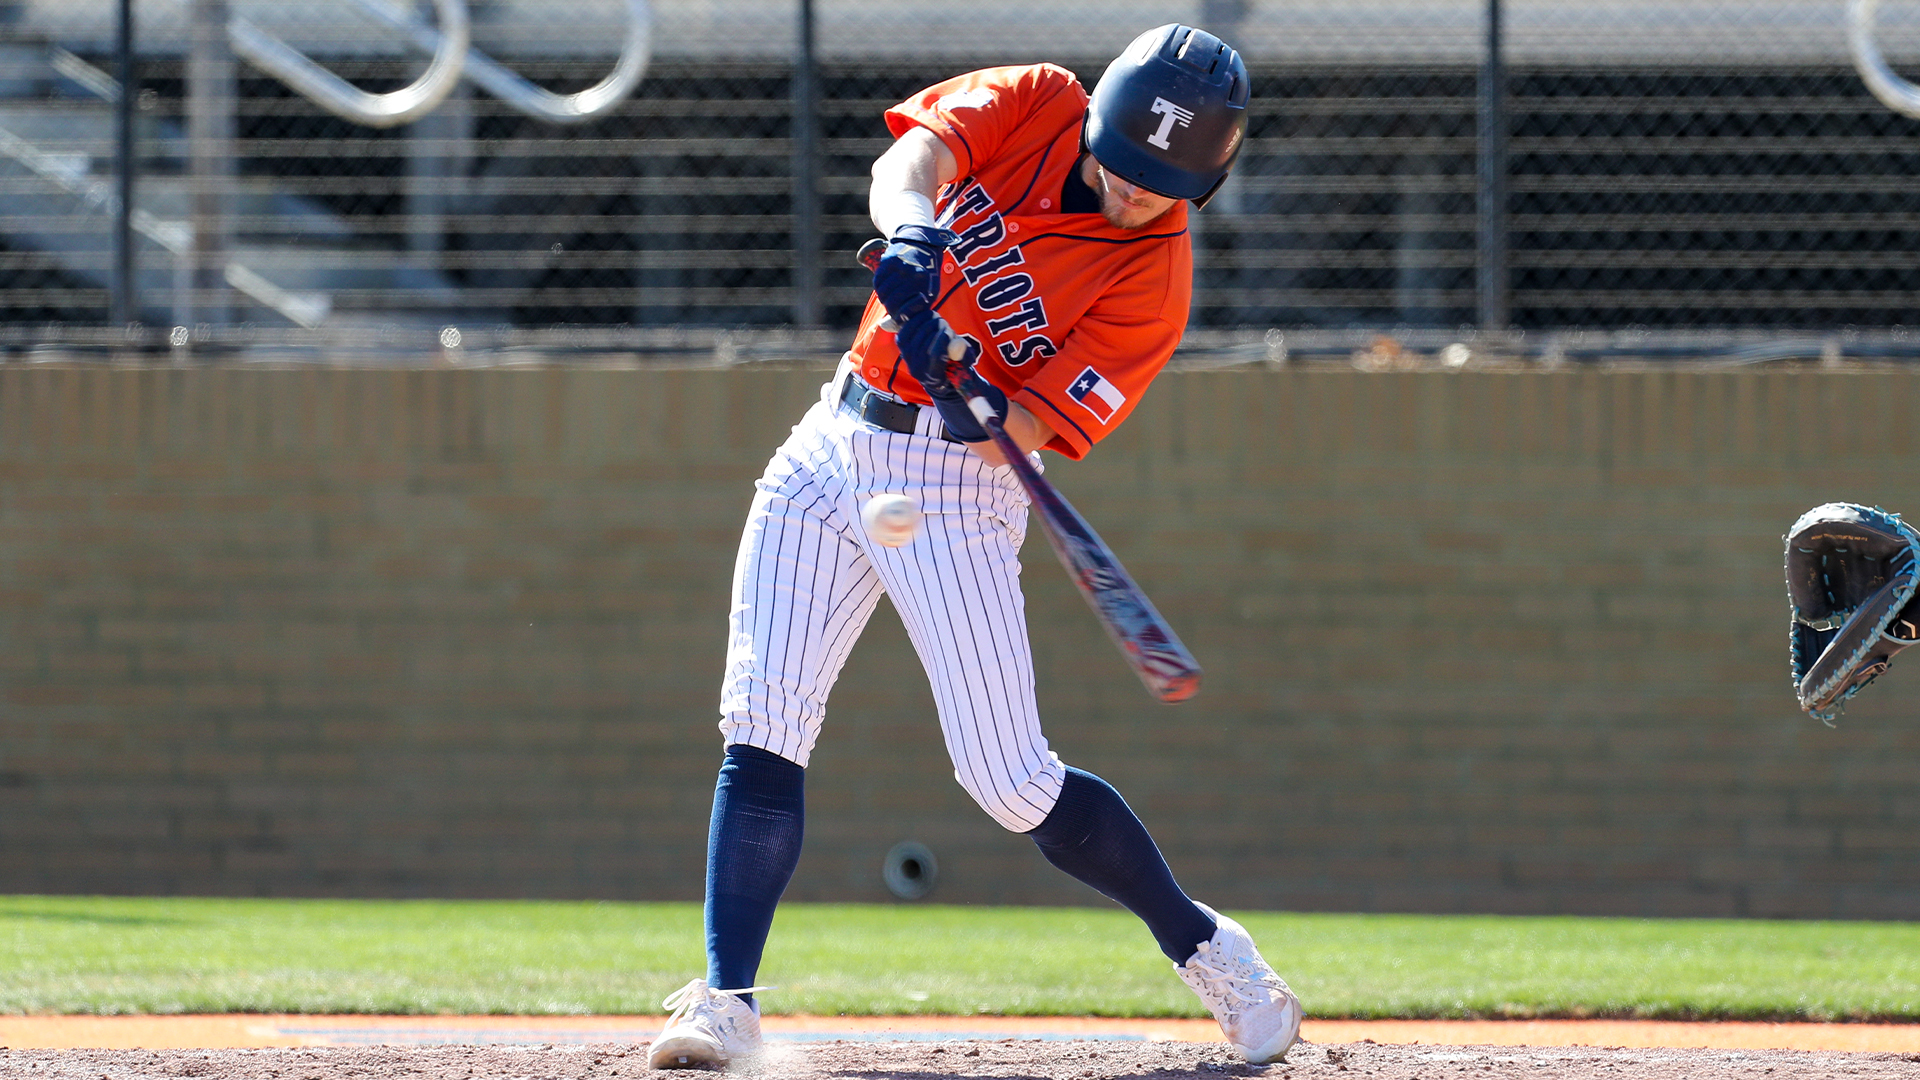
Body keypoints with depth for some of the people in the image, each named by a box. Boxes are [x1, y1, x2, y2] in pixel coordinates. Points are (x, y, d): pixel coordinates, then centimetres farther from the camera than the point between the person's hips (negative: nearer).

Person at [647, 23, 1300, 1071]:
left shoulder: (1154, 277, -13)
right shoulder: (1033, 104, -4)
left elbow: (1025, 435, -18)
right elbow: (911, 160, -22)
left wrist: (982, 408, -40)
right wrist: (913, 235, -44)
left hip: (957, 485, -3)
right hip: (832, 452, 3)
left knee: (1011, 780, -7)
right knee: (761, 726, -9)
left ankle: (1205, 948, 12)